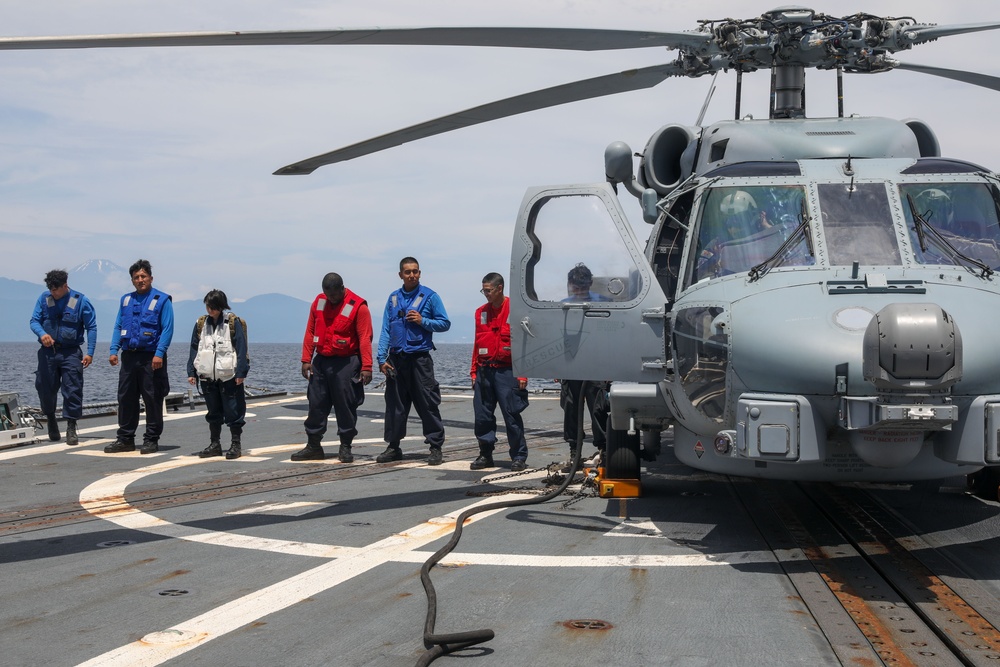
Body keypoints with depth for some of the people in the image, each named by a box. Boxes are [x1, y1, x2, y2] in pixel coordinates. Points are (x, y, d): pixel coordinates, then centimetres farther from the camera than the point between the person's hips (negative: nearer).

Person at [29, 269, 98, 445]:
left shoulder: (80, 301, -4)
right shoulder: (44, 298, 2)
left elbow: (91, 327, -2)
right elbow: (34, 320, 3)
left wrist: (90, 353, -9)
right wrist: (42, 333, -21)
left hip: (71, 353, -2)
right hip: (48, 351, 2)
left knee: (72, 390, -6)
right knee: (45, 388, 8)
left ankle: (71, 428, 0)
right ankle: (51, 419, 33)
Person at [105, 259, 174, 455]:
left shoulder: (162, 300, -1)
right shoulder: (126, 300, 16)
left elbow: (167, 329, -8)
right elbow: (118, 327, 17)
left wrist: (159, 353, -18)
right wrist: (114, 350, 3)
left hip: (151, 358, -5)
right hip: (129, 356, 5)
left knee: (153, 399, -1)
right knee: (125, 398, 7)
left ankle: (151, 440, 7)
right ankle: (125, 439, 16)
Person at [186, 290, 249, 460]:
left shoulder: (233, 323, -4)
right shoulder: (201, 324, 9)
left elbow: (241, 348, -7)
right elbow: (194, 349, 12)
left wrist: (241, 373, -13)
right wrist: (192, 372, 5)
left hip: (229, 376, -5)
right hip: (207, 376, 5)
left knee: (233, 411, -1)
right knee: (213, 412, 13)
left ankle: (236, 445, 6)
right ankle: (214, 445, 21)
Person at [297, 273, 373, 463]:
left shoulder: (358, 306, -10)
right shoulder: (318, 302, 6)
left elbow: (365, 338, -13)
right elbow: (310, 332, 10)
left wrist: (366, 366, -18)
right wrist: (306, 359, 5)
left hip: (346, 363, -5)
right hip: (320, 361, 5)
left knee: (345, 406, 0)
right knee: (316, 404, 8)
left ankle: (345, 448, 9)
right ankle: (313, 446, 16)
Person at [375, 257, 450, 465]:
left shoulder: (429, 296, 1)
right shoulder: (393, 298, 11)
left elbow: (445, 323, 2)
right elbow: (386, 330, 9)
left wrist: (422, 320, -12)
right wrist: (382, 358, 1)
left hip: (420, 358, -4)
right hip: (396, 359, 4)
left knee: (428, 404, -3)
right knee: (394, 404, 8)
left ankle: (435, 447, 2)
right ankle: (393, 446, 18)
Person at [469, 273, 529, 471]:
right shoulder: (481, 312, 14)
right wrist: (474, 371, 14)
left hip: (507, 371, -5)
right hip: (485, 371, 5)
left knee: (512, 415, -3)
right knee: (482, 415, 5)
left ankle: (519, 457, 5)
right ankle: (485, 455, 16)